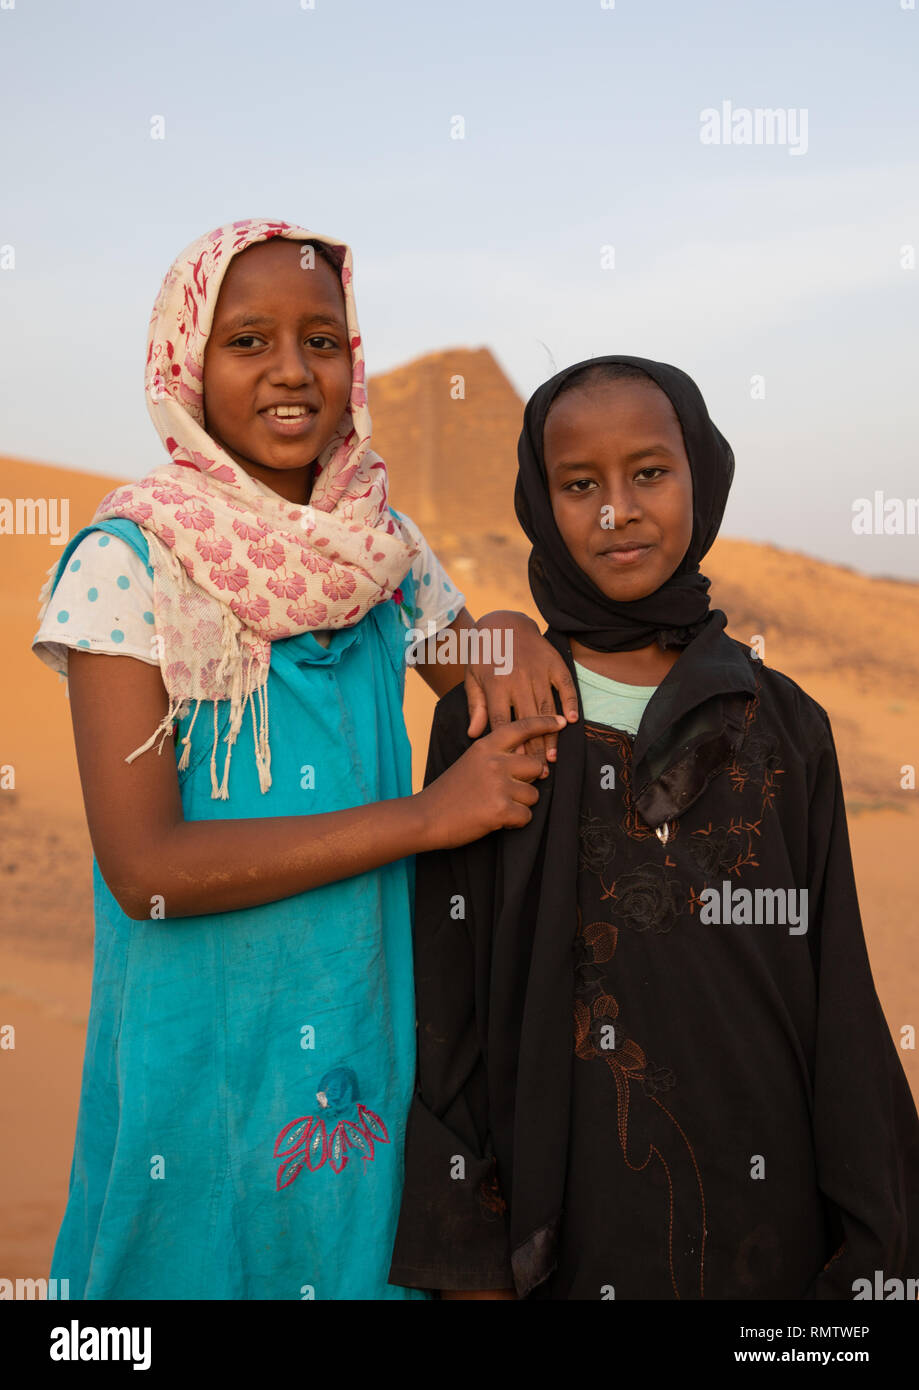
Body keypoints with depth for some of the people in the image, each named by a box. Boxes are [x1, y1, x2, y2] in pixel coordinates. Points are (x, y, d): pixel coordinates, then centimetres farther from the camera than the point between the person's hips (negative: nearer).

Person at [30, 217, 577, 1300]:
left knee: (360, 1260, 19)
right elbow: (144, 866, -21)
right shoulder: (132, 562, -14)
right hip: (201, 1045, -4)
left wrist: (512, 633, -10)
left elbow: (497, 716, 14)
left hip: (370, 1036, 5)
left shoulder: (385, 550, 1)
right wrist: (427, 815, -21)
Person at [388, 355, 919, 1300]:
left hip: (761, 1217, 2)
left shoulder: (787, 727, 1)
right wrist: (465, 1258, -6)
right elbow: (445, 1004, -4)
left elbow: (838, 1002, 1)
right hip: (556, 1216, -1)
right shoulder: (483, 719, -4)